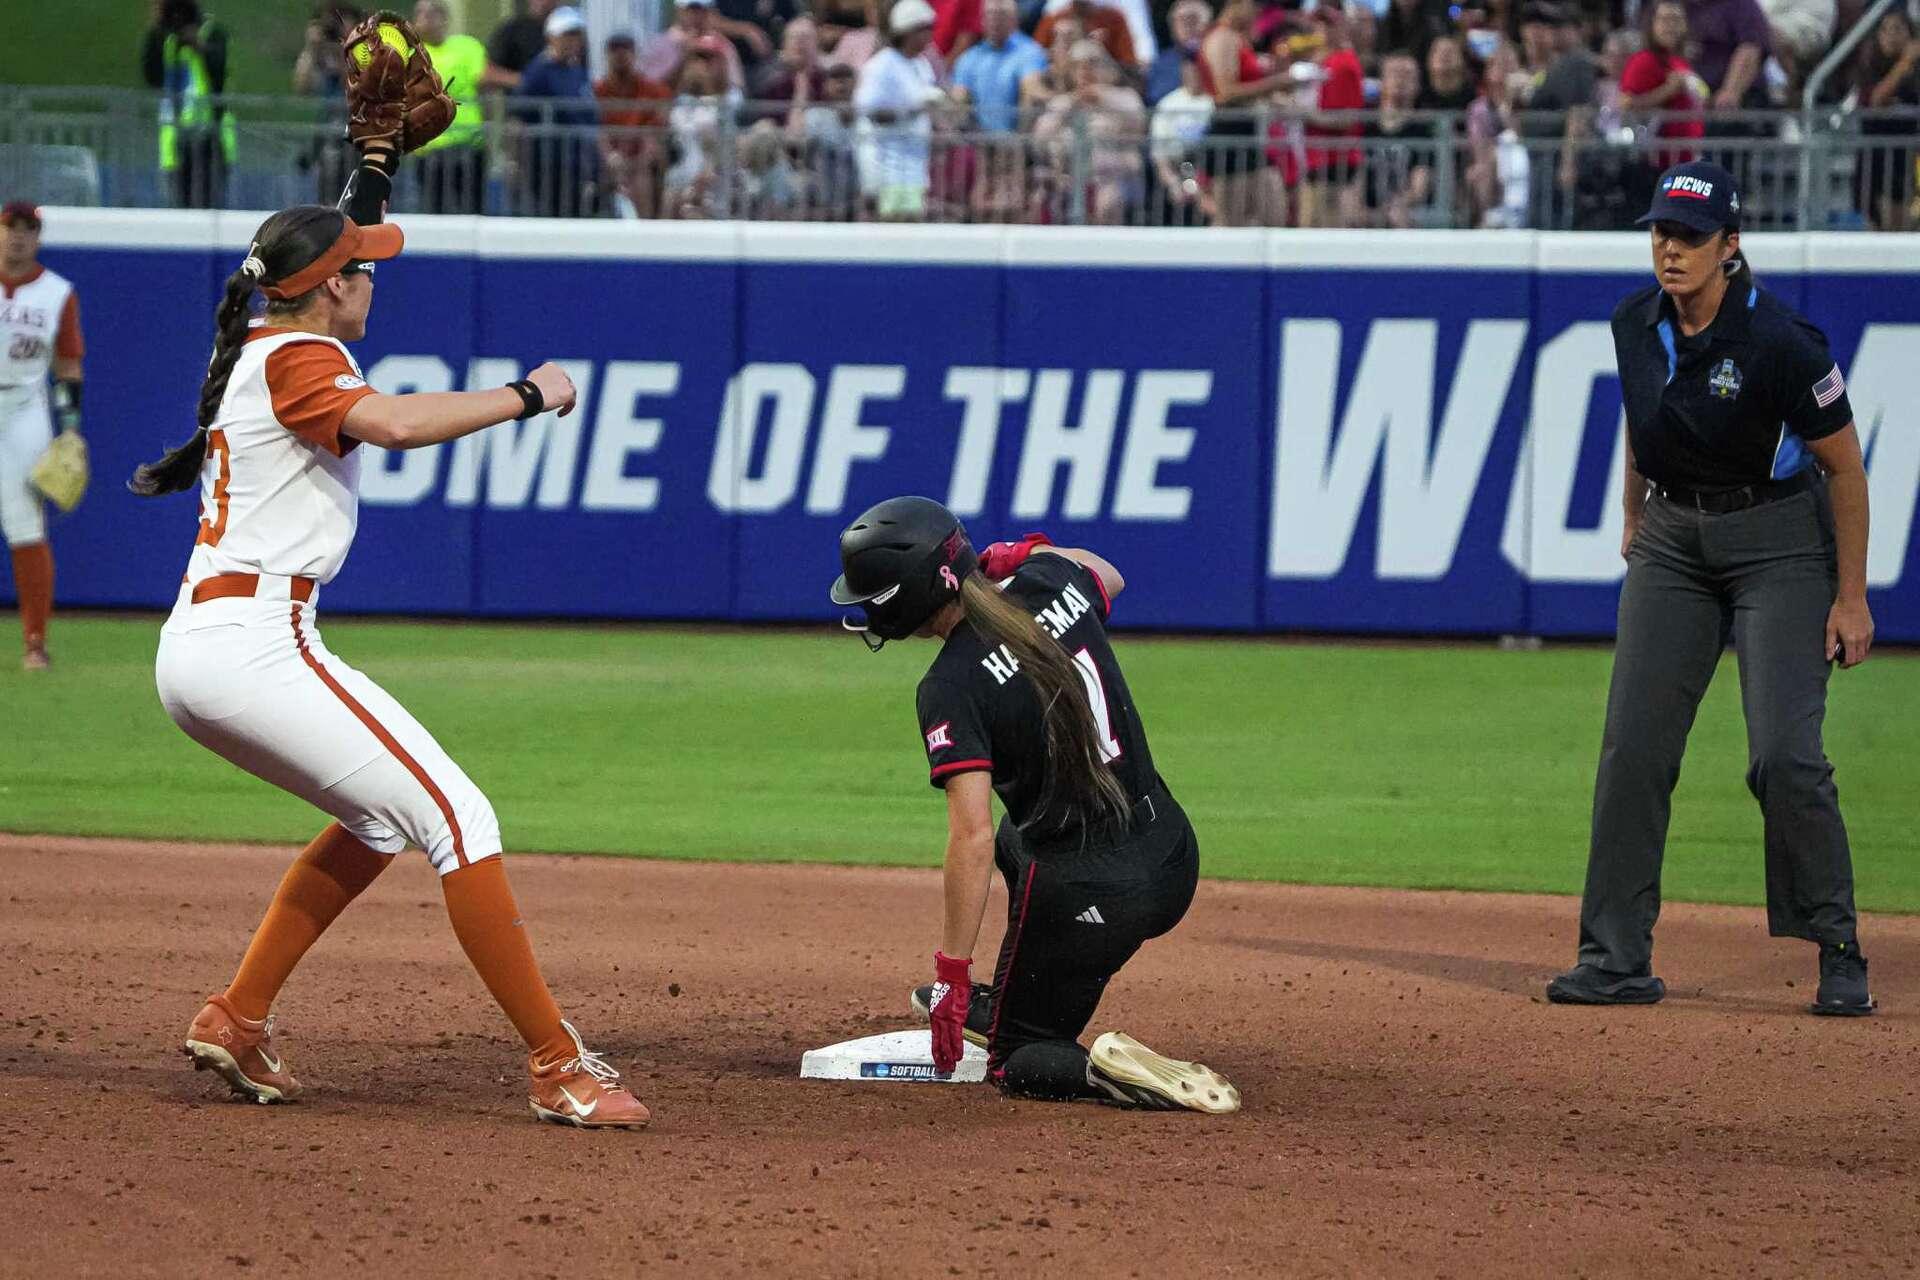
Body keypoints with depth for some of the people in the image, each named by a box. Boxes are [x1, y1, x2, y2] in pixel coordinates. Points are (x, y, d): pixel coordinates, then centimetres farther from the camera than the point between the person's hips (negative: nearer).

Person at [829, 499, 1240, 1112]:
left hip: (1085, 899, -8)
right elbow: (1108, 576, 27)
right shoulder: (1052, 581, 0)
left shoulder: (951, 687, -19)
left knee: (1017, 1064, 10)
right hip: (1174, 861, 8)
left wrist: (951, 968, -22)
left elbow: (972, 837, -25)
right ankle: (996, 1007, 44)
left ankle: (1111, 1069, -19)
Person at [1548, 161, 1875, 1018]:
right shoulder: (1637, 324, -4)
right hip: (1673, 543, 6)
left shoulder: (1778, 342, -22)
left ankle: (1839, 955, -1)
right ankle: (1617, 957, 3)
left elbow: (1844, 466, -13)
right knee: (1633, 747, -2)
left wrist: (1851, 597, -11)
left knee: (1785, 756, -14)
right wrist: (1635, 521, 23)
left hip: (1780, 544, -6)